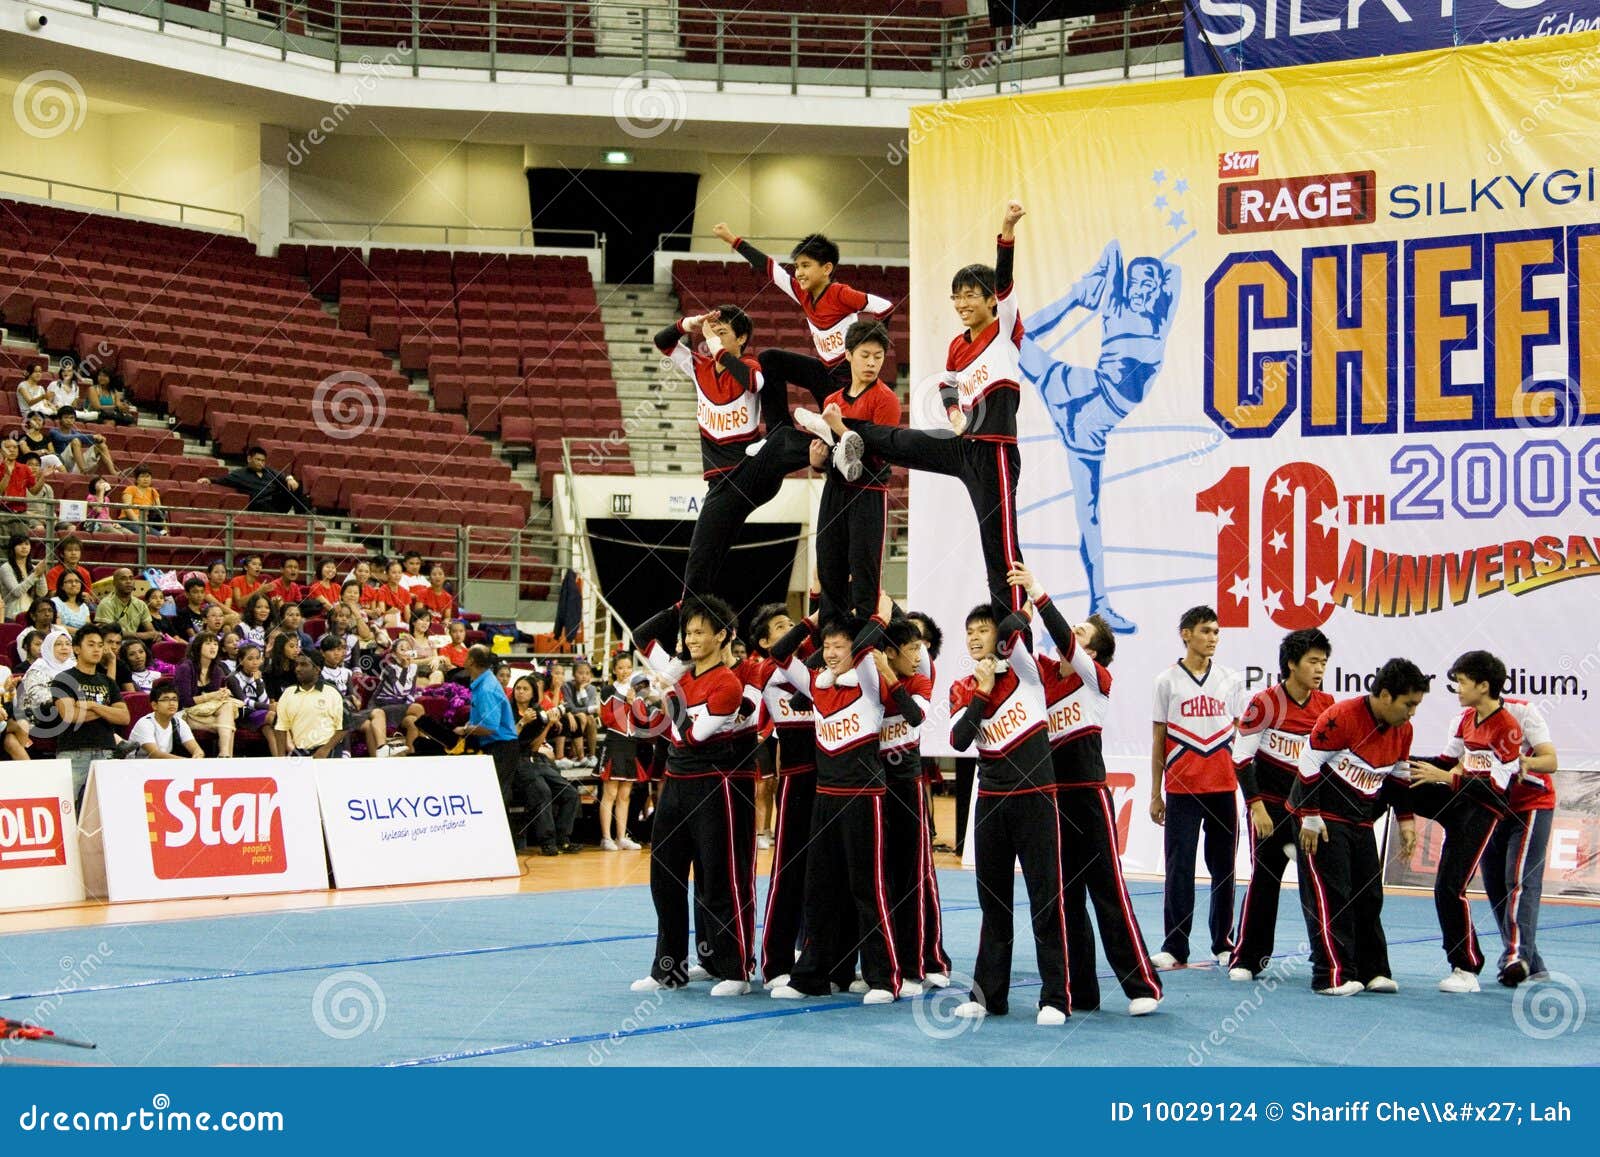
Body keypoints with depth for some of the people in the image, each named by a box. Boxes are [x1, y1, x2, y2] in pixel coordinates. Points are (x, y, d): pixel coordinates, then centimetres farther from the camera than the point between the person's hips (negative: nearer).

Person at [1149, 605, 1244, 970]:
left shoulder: (1231, 680, 8)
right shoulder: (1168, 680, 3)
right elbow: (1158, 741, 5)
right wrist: (1155, 794, 3)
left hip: (1224, 789, 2)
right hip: (1181, 789, -2)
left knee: (1224, 868, 7)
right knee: (1179, 869, -2)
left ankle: (1224, 945, 17)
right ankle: (1174, 949, 3)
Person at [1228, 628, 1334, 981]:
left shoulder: (1327, 705, 1)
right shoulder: (1266, 703, -14)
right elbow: (1241, 757, -12)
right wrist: (1256, 805, -16)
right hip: (1270, 801, -4)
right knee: (1264, 877, -4)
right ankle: (1245, 960, 5)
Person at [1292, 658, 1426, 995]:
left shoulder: (1402, 730, 1)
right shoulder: (1341, 718, -23)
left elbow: (1398, 777, 16)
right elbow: (1308, 764, -19)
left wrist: (1406, 821, 13)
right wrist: (1310, 819, -17)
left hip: (1361, 822, 8)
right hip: (1322, 818, -8)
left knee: (1369, 896, 8)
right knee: (1329, 897, -9)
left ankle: (1372, 970, 17)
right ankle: (1333, 976, -8)